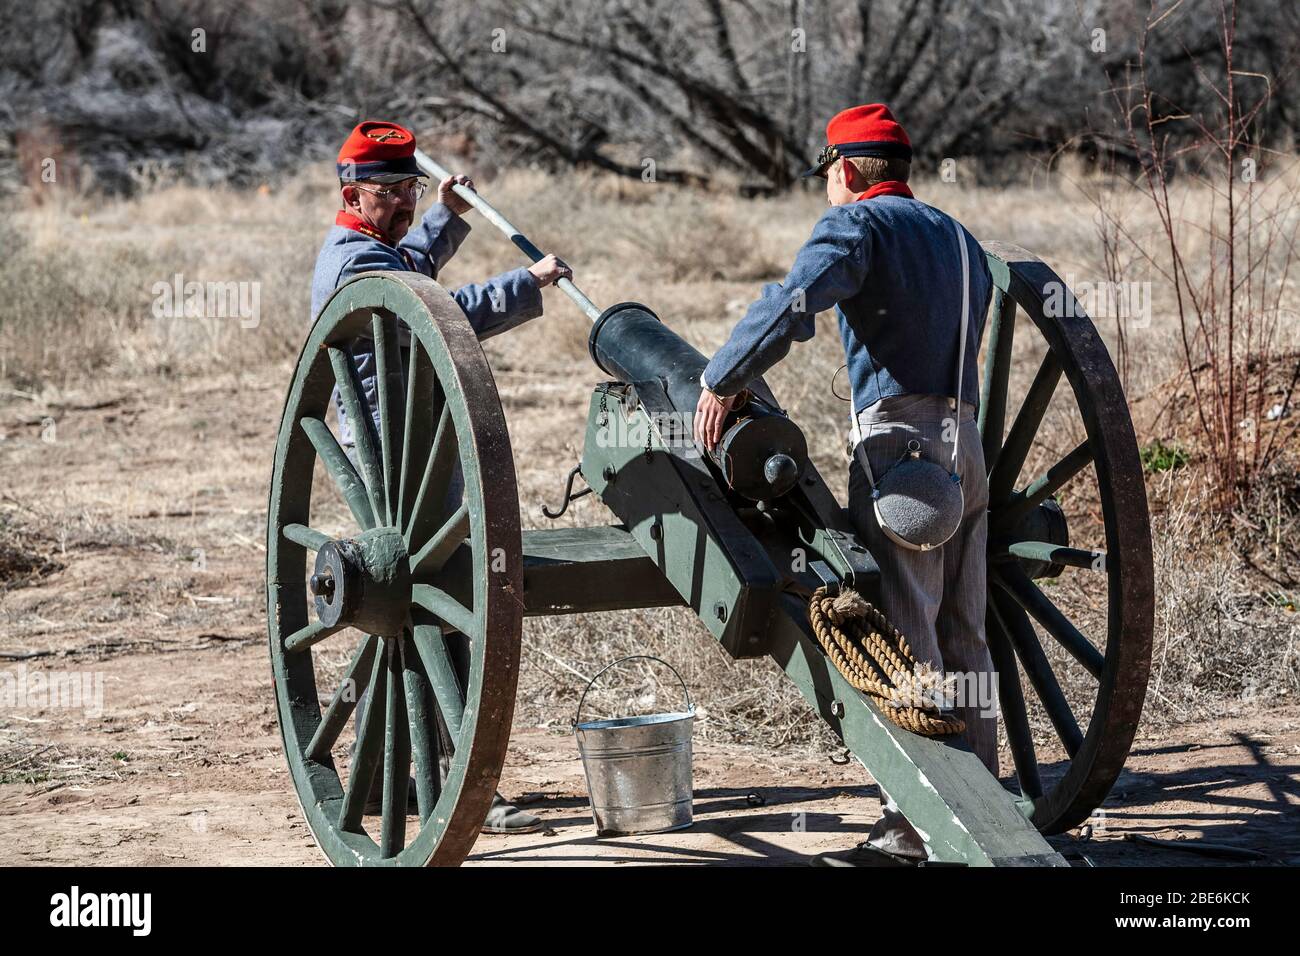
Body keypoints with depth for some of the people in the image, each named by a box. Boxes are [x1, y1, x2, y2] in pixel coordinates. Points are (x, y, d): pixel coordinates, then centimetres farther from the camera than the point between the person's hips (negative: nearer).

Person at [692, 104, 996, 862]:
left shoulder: (857, 223, -2)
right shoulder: (958, 236, 23)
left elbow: (794, 302, -20)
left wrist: (722, 381, -13)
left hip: (898, 441, -8)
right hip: (967, 443, 8)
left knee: (905, 635, -7)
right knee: (963, 636, 12)